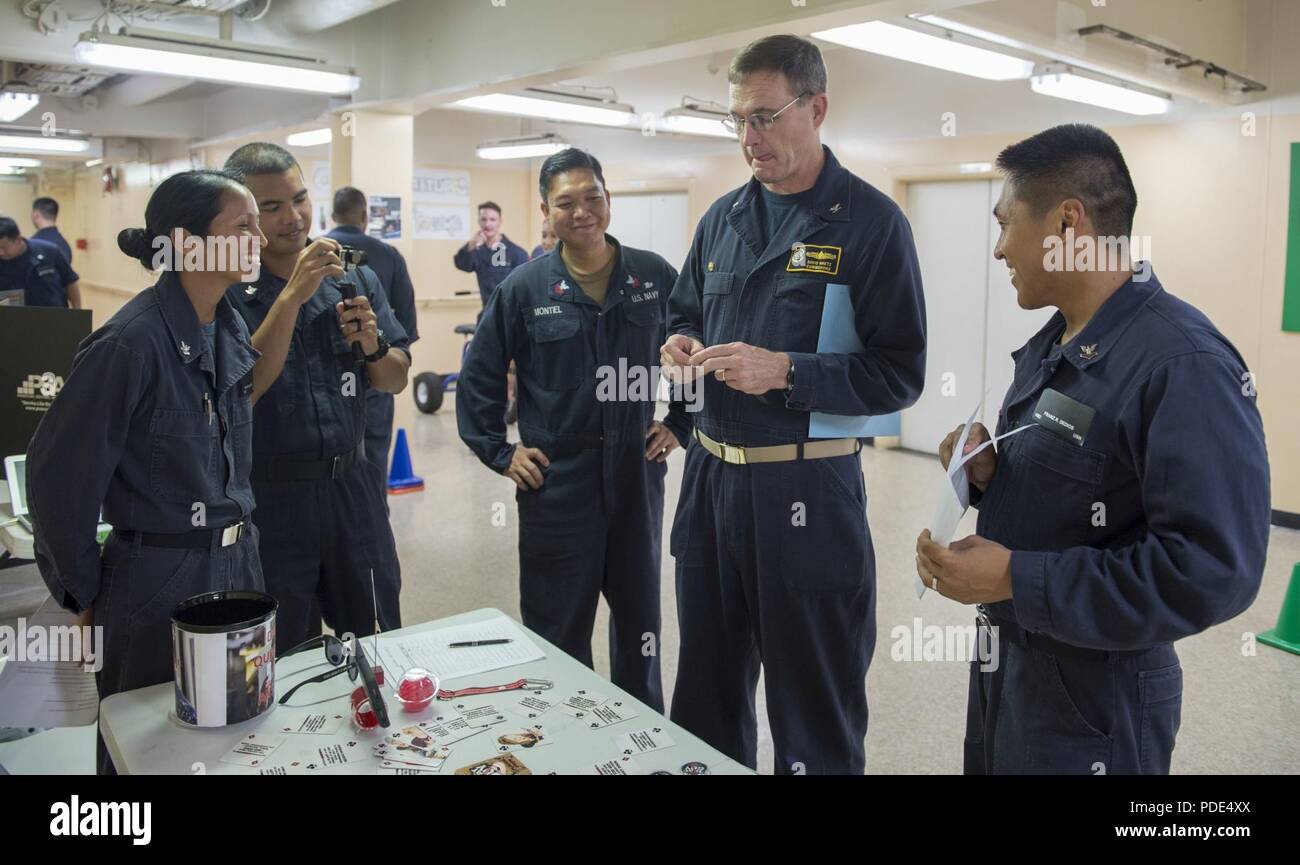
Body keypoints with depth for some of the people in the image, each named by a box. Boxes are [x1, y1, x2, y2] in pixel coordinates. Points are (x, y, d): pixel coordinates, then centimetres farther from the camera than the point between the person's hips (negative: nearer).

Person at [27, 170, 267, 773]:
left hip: (237, 565, 7)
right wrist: (86, 595, -6)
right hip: (160, 583, -7)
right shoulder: (131, 343, -21)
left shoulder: (228, 326, 2)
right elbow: (59, 476, -16)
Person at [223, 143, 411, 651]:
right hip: (269, 496, -3)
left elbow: (395, 381, 7)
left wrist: (373, 345, -14)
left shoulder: (354, 279, 3)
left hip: (351, 488, 4)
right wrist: (292, 295, -25)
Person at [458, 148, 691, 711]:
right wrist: (500, 453, -1)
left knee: (639, 616, 18)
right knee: (559, 627, 9)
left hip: (637, 473, 2)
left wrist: (679, 426, 5)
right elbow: (478, 377, 4)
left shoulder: (655, 277, -1)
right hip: (556, 480, -2)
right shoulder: (524, 288, -4)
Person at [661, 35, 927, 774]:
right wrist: (681, 347, -3)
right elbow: (685, 316, 21)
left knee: (814, 714, 11)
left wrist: (784, 372, -23)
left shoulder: (871, 221, -8)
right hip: (710, 477, 6)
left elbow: (900, 373, -12)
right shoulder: (724, 217, 10)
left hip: (806, 488, -6)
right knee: (707, 694, 20)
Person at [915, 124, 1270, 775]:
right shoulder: (1052, 343, 8)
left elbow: (1213, 573, -28)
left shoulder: (1185, 366, -23)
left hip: (1095, 693, -8)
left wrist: (1015, 579, -26)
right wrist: (987, 475, -5)